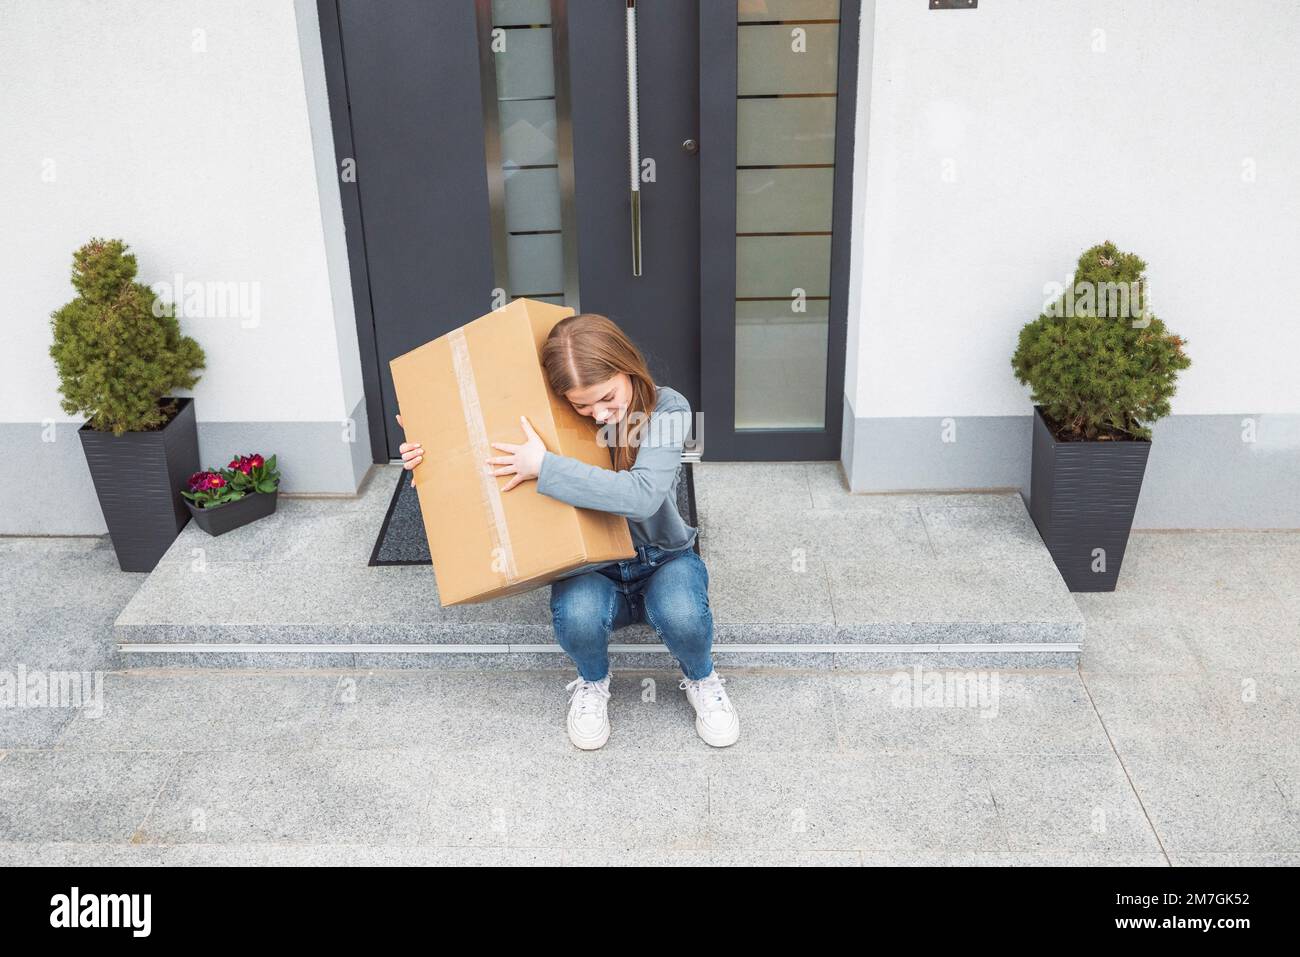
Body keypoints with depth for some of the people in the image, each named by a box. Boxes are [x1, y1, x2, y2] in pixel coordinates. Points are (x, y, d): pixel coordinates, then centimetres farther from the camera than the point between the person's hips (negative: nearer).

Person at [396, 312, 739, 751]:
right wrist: (430, 456, -13)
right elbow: (489, 468, 6)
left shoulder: (667, 410, -18)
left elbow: (642, 496, -35)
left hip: (663, 559, -1)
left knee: (681, 614, -36)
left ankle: (701, 679, 2)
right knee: (577, 616, -35)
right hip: (591, 567, 1)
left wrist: (545, 467, -36)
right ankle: (592, 682, 3)